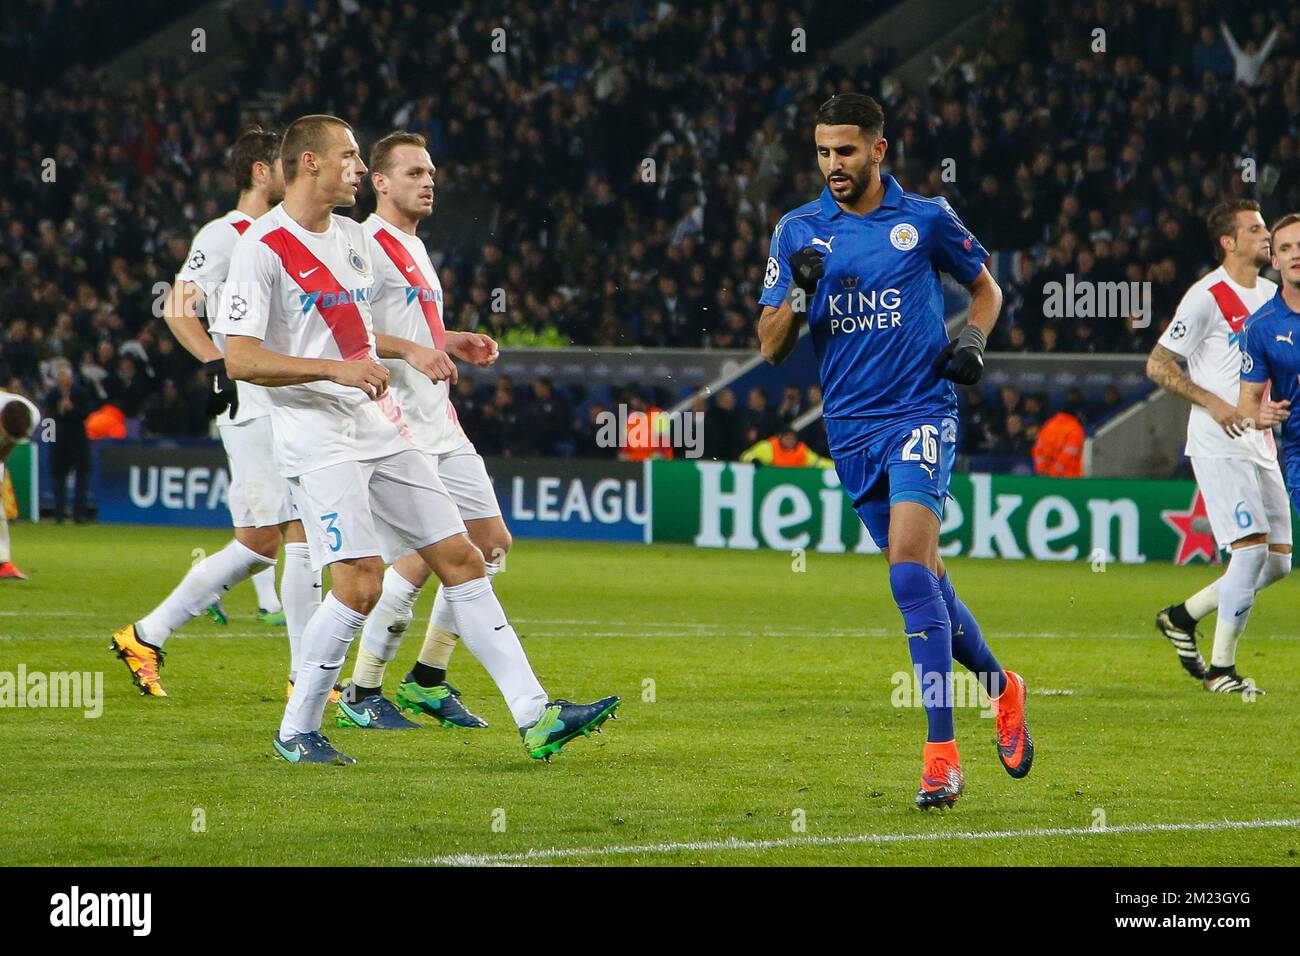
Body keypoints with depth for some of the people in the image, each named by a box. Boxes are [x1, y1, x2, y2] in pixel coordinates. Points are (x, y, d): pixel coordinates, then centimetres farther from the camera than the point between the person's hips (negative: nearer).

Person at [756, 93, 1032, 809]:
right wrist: (797, 291, -14)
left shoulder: (925, 220, 1)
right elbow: (771, 349, 5)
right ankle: (1000, 687, 37)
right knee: (924, 582, 11)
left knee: (910, 571, -20)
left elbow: (985, 288, 17)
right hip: (850, 427, 4)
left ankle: (941, 754, -20)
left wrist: (973, 341, -3)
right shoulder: (798, 231, 5)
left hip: (920, 410, -4)